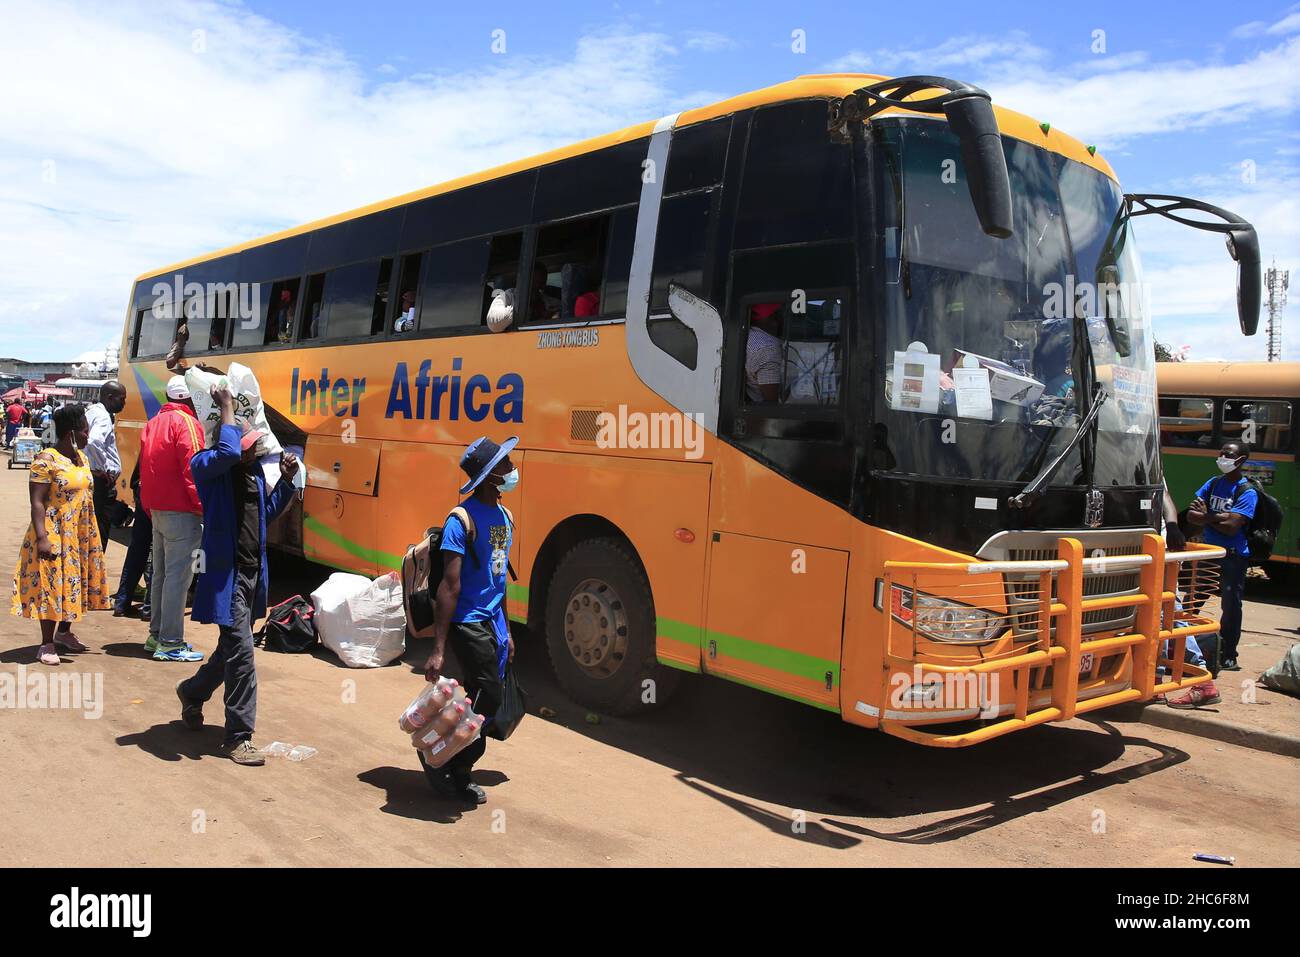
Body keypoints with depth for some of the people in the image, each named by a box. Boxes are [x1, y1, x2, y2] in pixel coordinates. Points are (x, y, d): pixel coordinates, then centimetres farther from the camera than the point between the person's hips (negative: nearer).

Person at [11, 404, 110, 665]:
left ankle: (64, 632, 30)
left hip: (80, 534, 8)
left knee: (73, 583, 15)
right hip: (55, 534, -8)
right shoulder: (46, 460, -16)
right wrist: (41, 538, -24)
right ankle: (47, 644, 4)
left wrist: (91, 534, 18)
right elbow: (37, 502, -18)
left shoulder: (81, 457, 10)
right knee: (52, 584, -3)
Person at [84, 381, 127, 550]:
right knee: (100, 531, -4)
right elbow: (94, 441, -35)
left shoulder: (91, 411, 13)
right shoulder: (104, 417, -17)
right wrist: (105, 470, -24)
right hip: (102, 480, -10)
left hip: (89, 475, 10)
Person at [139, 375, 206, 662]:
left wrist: (150, 509, 22)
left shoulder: (153, 423, 16)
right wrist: (204, 507, -15)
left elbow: (145, 469, 19)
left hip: (157, 509, 9)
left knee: (161, 573, 16)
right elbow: (193, 470, -19)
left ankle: (156, 634, 24)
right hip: (181, 512, -9)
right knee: (178, 575, -6)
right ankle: (170, 643, -4)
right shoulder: (186, 423, -12)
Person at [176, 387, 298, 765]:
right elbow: (227, 453, -35)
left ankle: (192, 692, 48)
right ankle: (238, 737, 1)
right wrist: (227, 408, -22)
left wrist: (286, 481, 7)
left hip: (253, 572, 8)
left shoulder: (254, 469, 10)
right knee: (241, 651, -10)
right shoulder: (206, 465, -11)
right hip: (225, 572, -8)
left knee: (233, 646, 21)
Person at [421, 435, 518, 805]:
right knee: (487, 700, -9)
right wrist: (438, 650, -23)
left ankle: (458, 773, 24)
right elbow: (450, 586, -20)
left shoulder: (505, 517, 10)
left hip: (493, 623, 8)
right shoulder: (462, 520, -15)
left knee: (482, 702, 11)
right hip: (469, 623, -8)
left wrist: (506, 632, 22)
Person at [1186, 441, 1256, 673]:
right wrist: (1217, 519, -15)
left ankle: (1228, 656, 13)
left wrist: (1206, 515, -8)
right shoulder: (1213, 483, 8)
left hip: (1233, 557, -6)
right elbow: (1191, 516, 1)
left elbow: (1231, 526, -21)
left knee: (1231, 606, 2)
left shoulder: (1246, 492, -10)